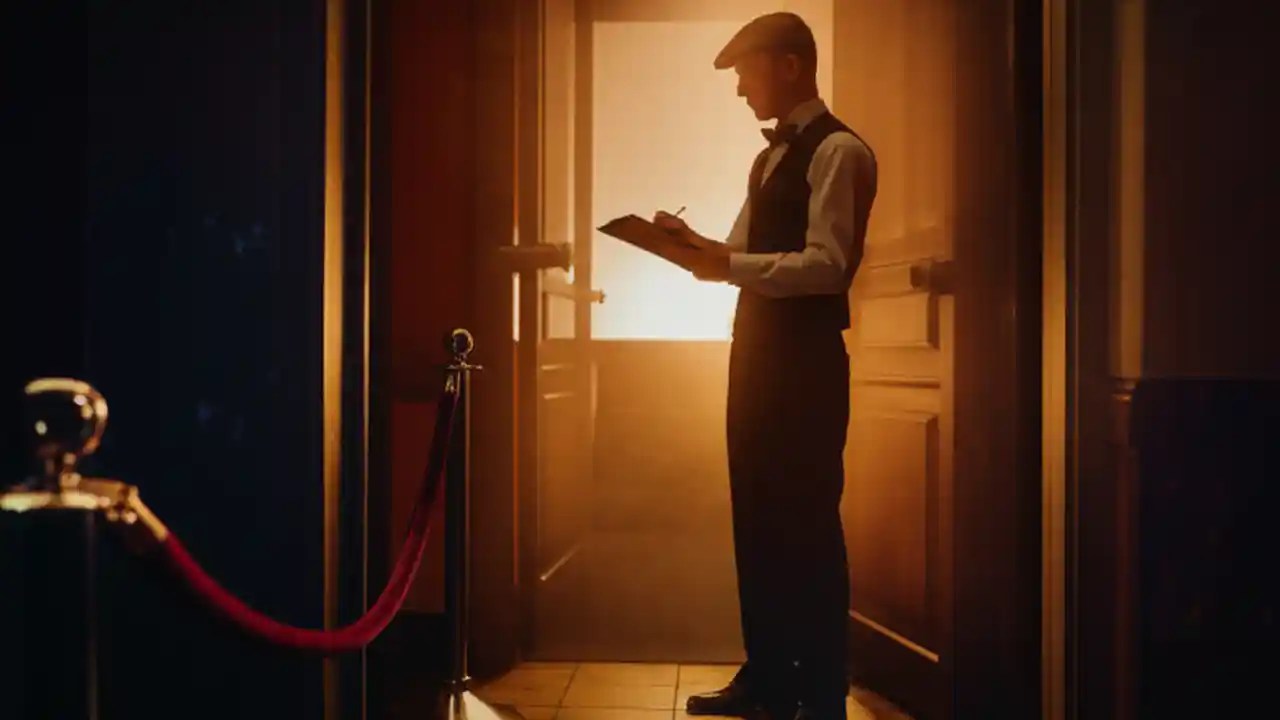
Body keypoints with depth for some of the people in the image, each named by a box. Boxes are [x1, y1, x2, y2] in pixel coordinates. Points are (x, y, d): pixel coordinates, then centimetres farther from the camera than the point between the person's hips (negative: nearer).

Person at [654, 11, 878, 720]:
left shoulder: (838, 150, -9)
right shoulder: (770, 156, 19)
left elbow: (826, 264, -19)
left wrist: (726, 265, -23)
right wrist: (696, 244, 1)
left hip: (807, 355, -9)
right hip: (758, 347, 9)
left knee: (806, 522, -2)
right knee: (757, 518, 12)